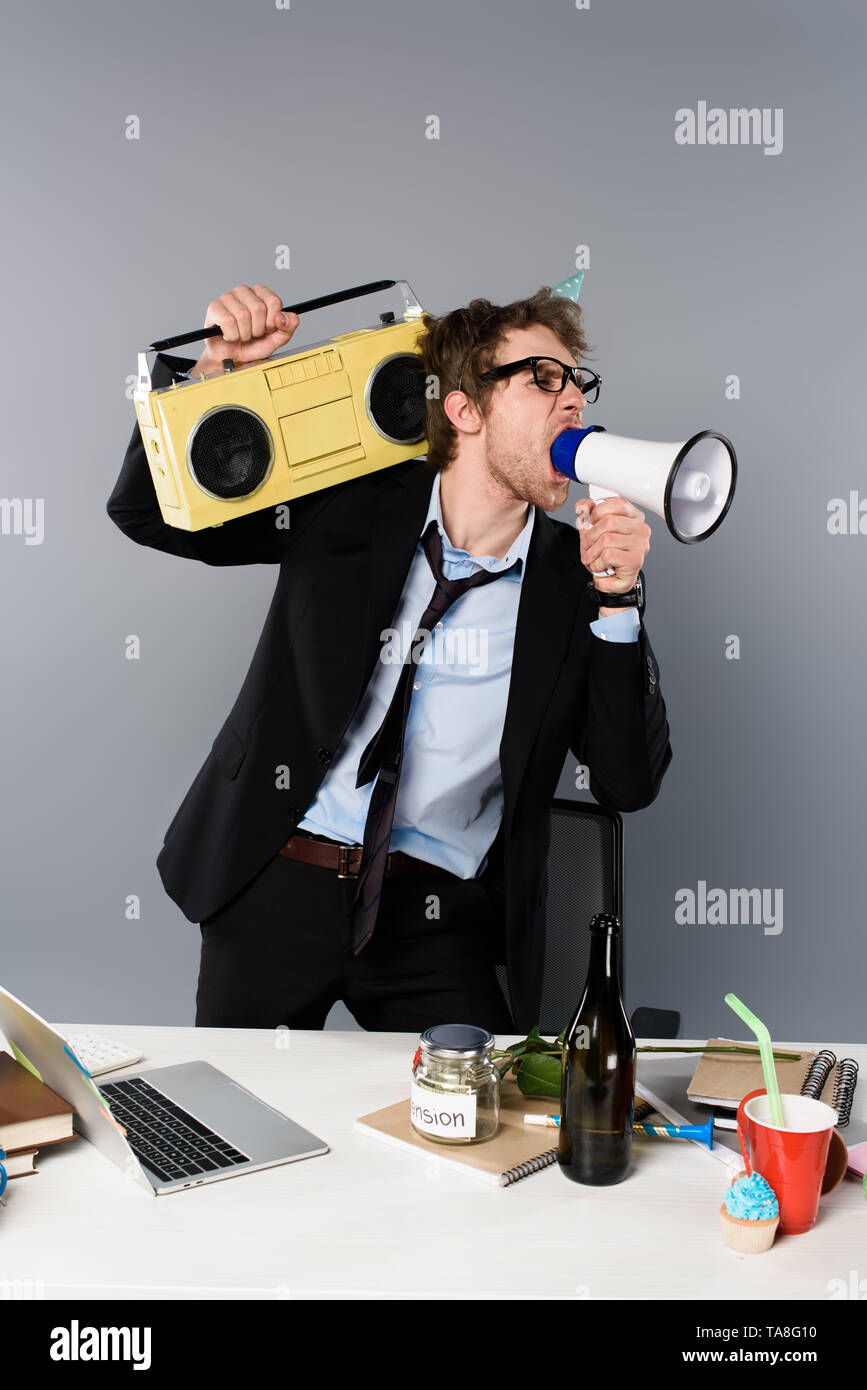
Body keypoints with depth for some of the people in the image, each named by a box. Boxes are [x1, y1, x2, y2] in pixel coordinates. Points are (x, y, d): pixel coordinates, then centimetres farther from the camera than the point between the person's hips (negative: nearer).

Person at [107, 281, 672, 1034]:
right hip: (274, 885, 0)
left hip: (436, 920, 0)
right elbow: (146, 512, 4)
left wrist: (617, 601, -15)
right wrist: (216, 365, -11)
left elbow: (629, 787, -4)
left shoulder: (575, 577, -1)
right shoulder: (350, 507, -1)